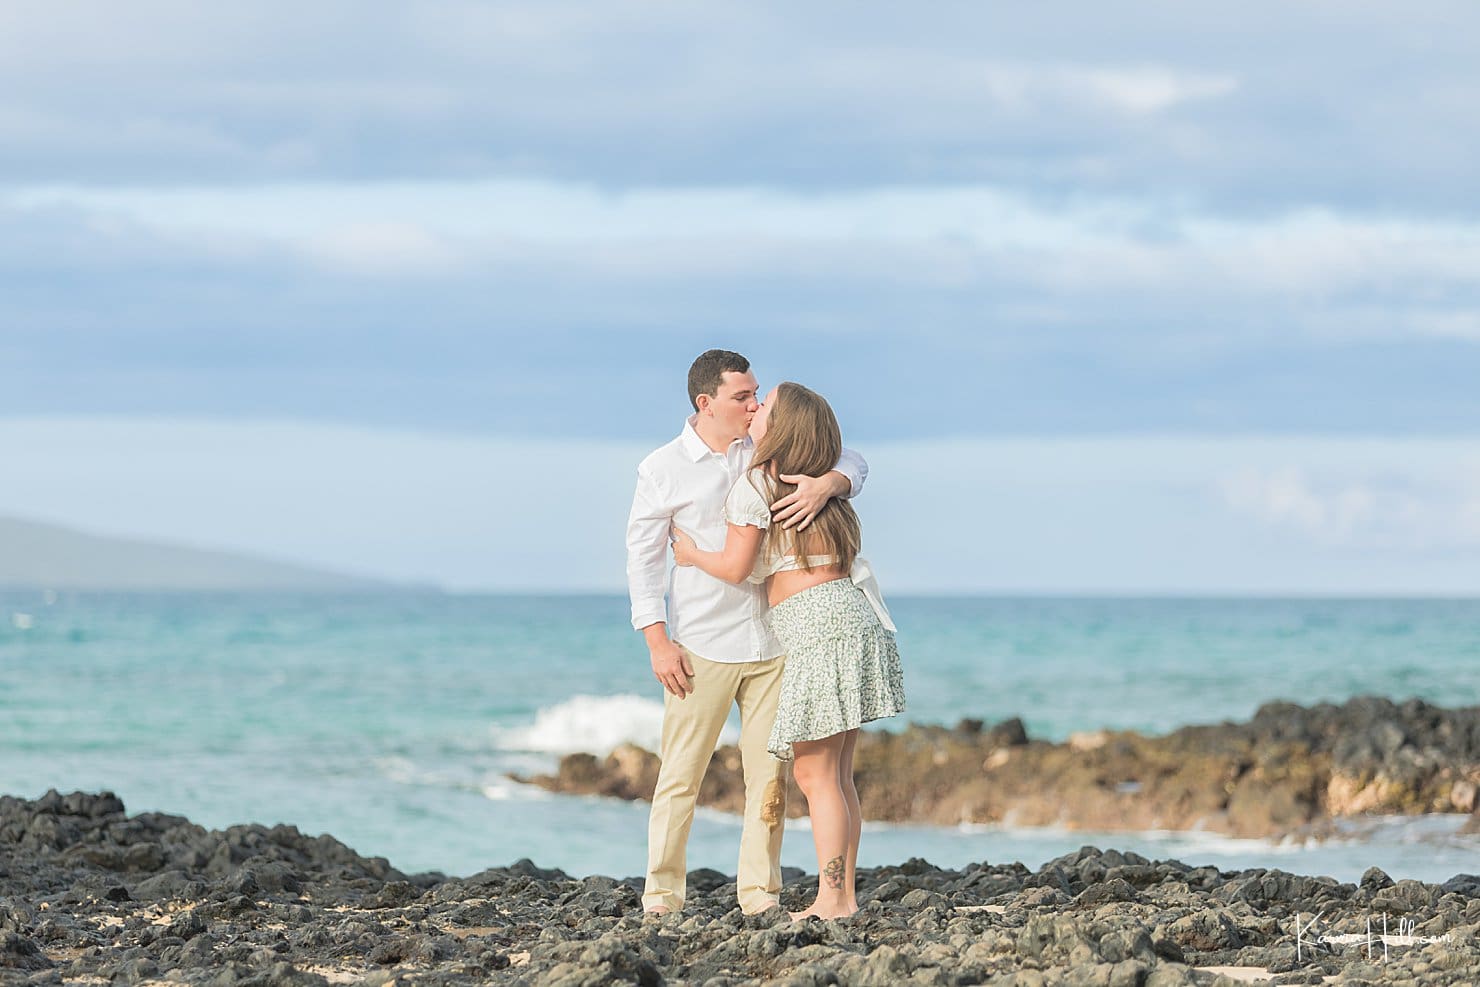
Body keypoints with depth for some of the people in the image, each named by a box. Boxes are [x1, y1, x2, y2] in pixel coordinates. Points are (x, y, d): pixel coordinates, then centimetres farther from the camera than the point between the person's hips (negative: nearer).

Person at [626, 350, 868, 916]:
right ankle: (661, 896, 2)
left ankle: (760, 894, 9)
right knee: (680, 774, -3)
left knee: (770, 774, 3)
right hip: (702, 648, -3)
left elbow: (851, 462, 7)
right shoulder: (663, 470, -2)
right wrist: (658, 641, -9)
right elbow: (643, 557, -2)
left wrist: (826, 484, -18)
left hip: (770, 643, 3)